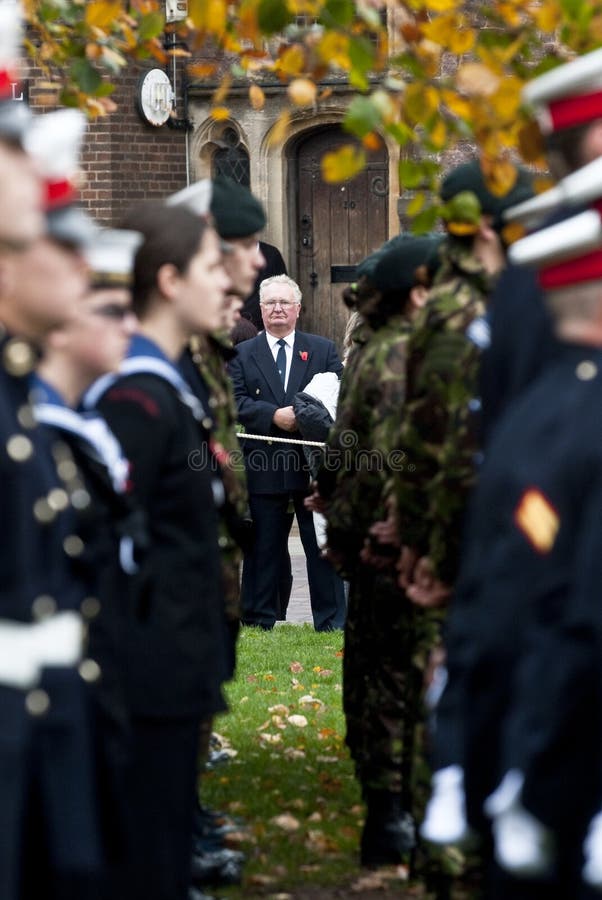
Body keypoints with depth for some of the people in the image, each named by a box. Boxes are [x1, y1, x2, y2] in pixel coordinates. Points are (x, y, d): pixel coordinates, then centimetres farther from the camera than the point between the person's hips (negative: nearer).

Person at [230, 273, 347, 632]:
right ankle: (259, 621, 12)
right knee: (263, 549, 5)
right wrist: (274, 416, -17)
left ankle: (331, 621, 7)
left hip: (315, 467, 0)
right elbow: (235, 402, -2)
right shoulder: (242, 354, 9)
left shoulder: (323, 350, 11)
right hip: (264, 468, 0)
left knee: (323, 547, 3)